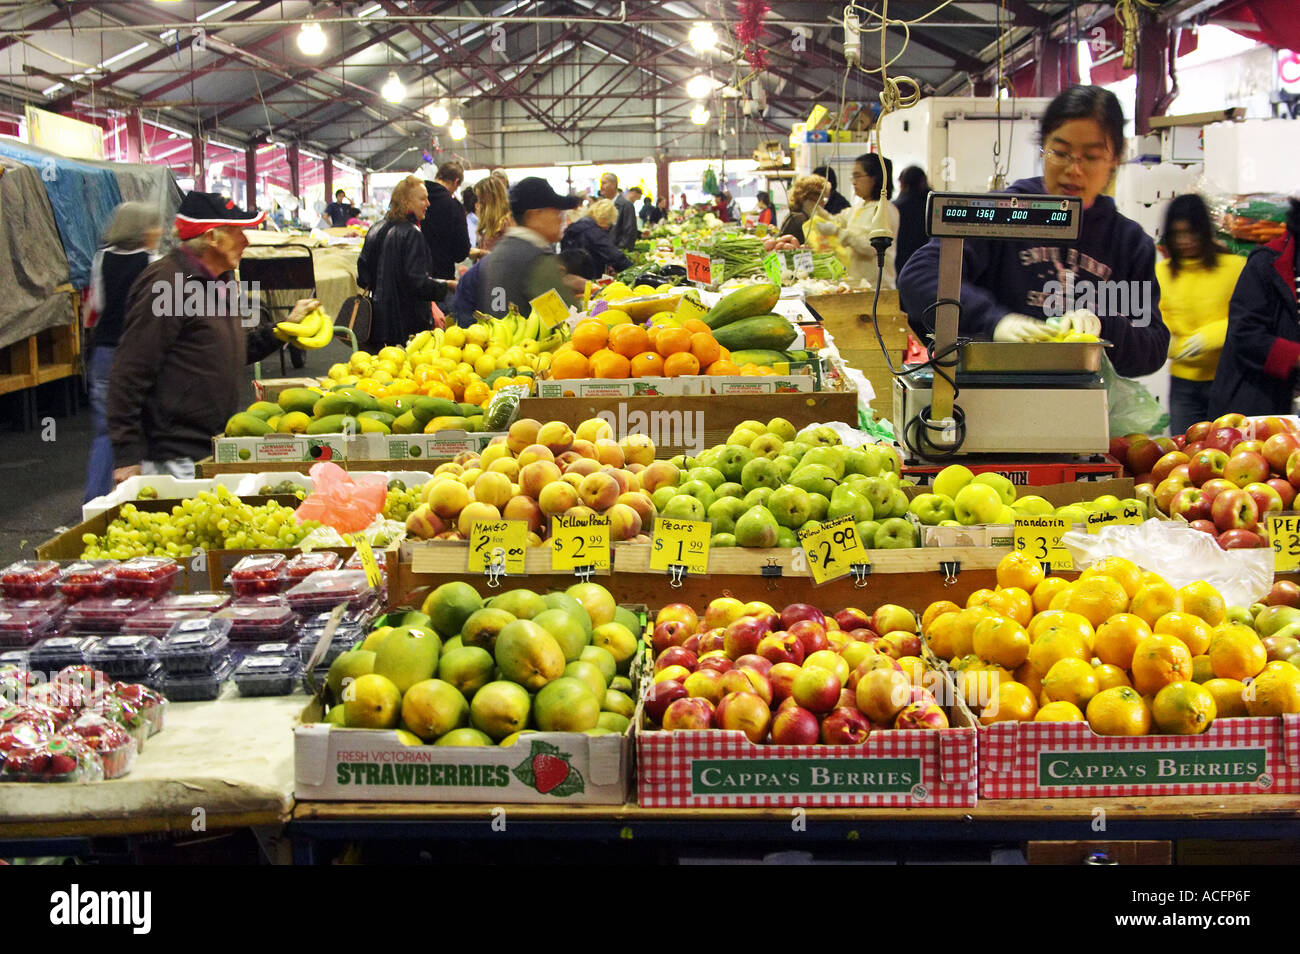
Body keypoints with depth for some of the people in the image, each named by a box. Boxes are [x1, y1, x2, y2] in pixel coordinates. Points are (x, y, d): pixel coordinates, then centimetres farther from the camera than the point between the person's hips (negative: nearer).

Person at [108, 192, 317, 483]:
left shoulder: (222, 281, 14)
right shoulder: (165, 285, -16)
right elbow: (129, 377, -17)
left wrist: (286, 327, 20)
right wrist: (128, 456, -19)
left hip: (217, 448, 9)